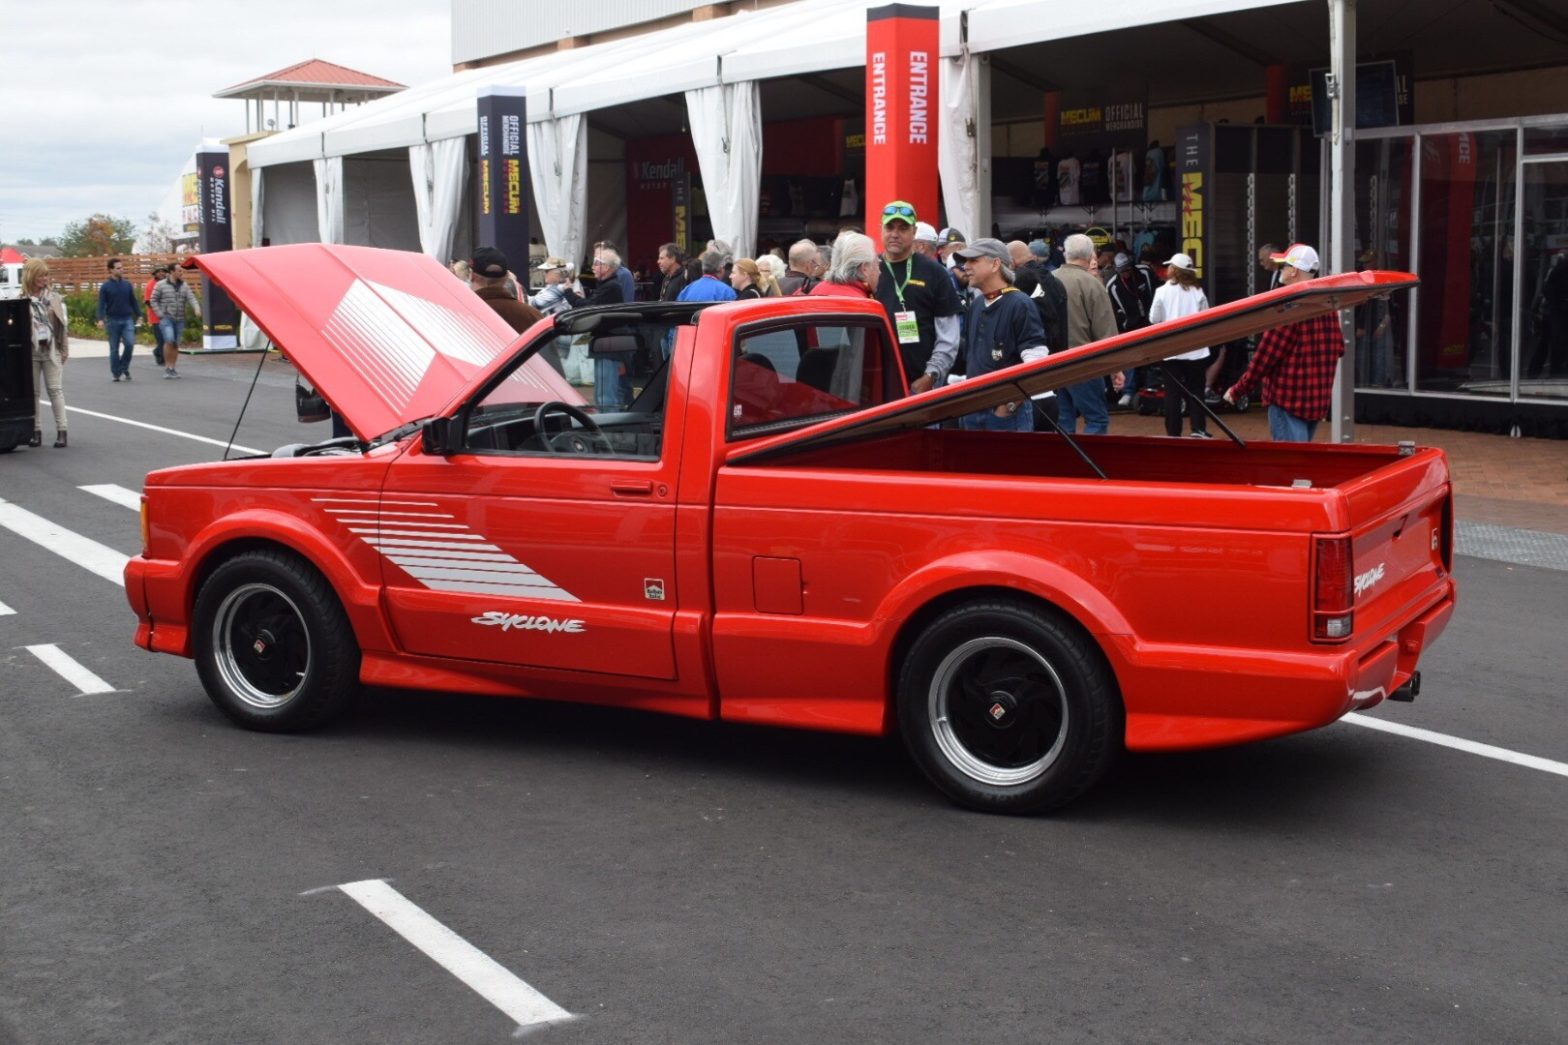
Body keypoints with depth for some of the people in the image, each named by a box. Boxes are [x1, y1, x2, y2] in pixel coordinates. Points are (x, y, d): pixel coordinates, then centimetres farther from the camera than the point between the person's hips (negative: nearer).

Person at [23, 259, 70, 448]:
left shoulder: (54, 298, 5)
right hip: (30, 352, 0)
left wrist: (65, 349, 3)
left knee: (55, 389, -1)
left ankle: (61, 431, -2)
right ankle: (36, 431, 10)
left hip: (51, 350, 0)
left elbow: (62, 325, 7)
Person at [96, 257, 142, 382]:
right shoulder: (105, 286, -1)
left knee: (130, 343, -14)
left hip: (127, 320, 2)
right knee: (114, 348, 4)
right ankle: (116, 373, 13)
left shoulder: (127, 284, 7)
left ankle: (124, 368, 6)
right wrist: (101, 319, -16)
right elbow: (101, 304, -4)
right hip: (113, 320, -2)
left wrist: (138, 316, 9)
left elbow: (134, 301, 13)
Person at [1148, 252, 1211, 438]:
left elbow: (1154, 319, -1)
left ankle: (1173, 433, 3)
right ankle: (1198, 429, 1)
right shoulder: (1197, 291, 0)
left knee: (1172, 392, 3)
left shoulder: (1163, 291, -6)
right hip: (1195, 348, 2)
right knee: (1195, 390, 8)